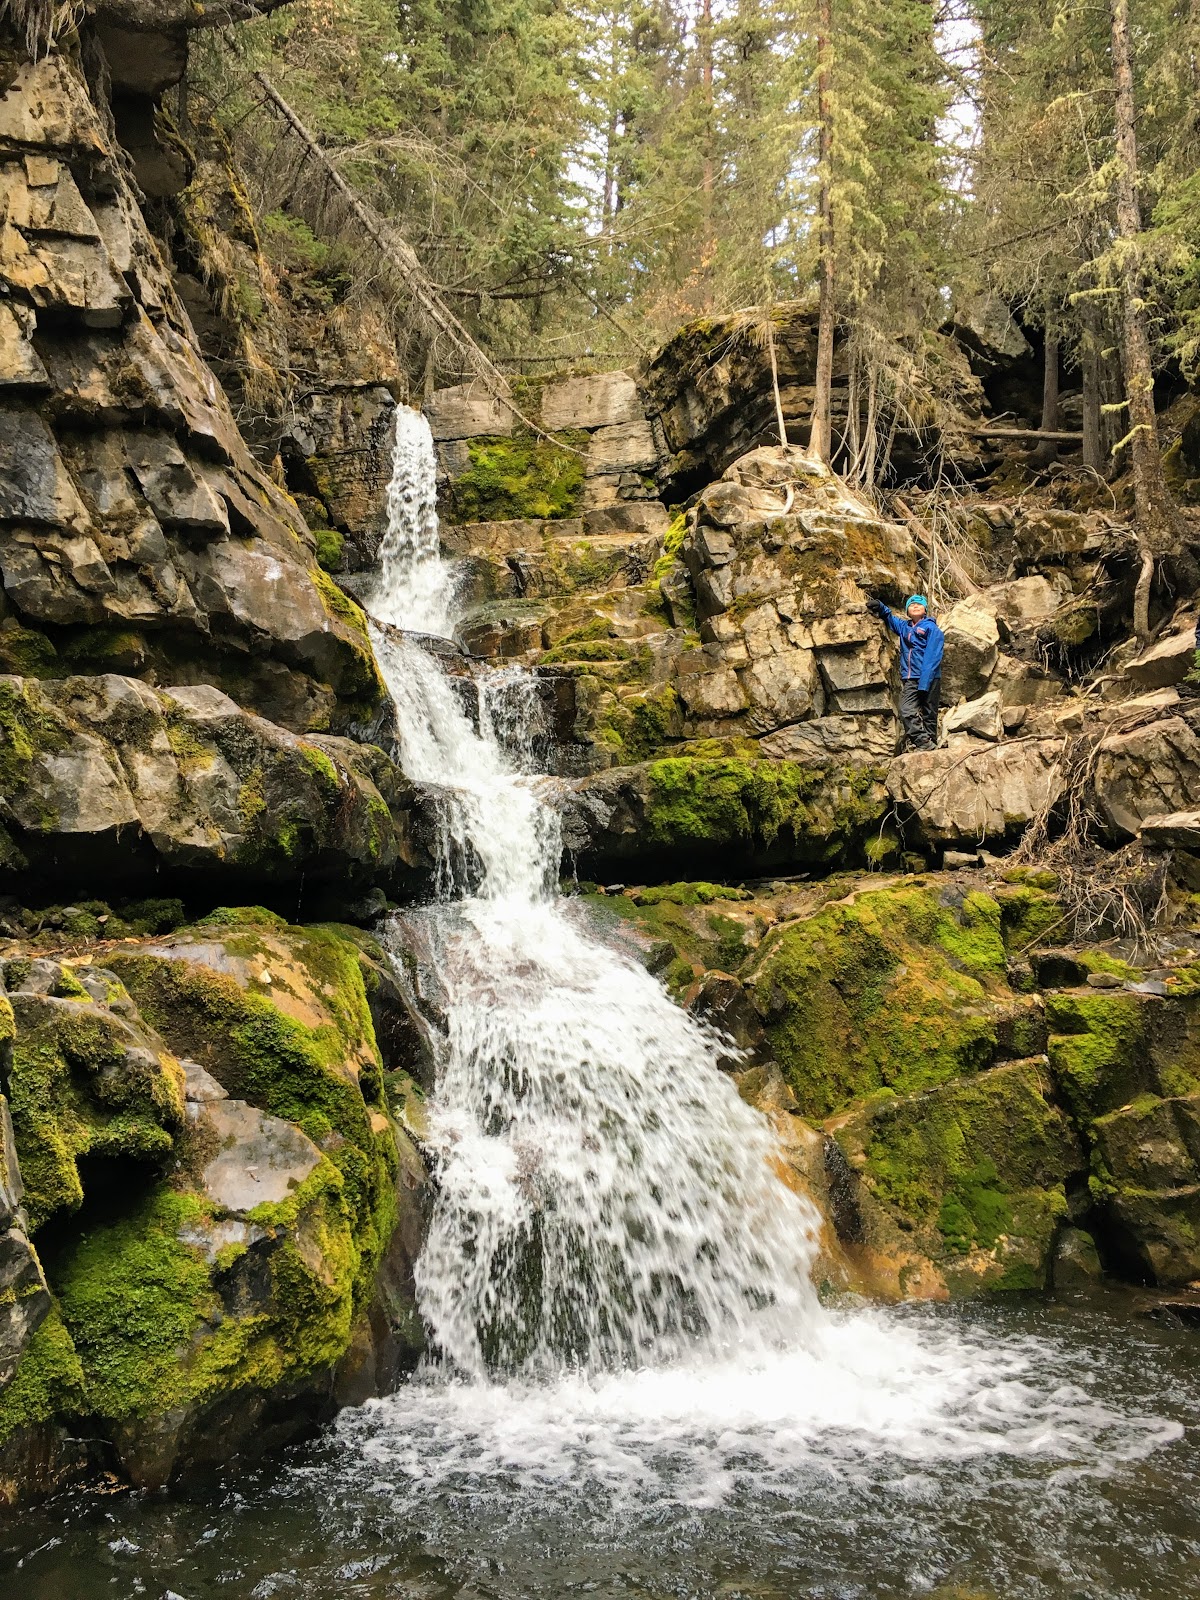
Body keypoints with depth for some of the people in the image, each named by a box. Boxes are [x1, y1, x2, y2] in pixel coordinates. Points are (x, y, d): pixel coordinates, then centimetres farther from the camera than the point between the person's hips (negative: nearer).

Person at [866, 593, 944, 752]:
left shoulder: (932, 628, -1)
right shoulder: (904, 627, 16)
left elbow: (931, 659, -10)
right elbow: (890, 618, 38)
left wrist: (924, 684, -19)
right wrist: (880, 607, 15)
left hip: (928, 679, -5)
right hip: (909, 679, 5)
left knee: (928, 714, -2)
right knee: (906, 711, -14)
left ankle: (930, 742, 3)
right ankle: (922, 741, -17)